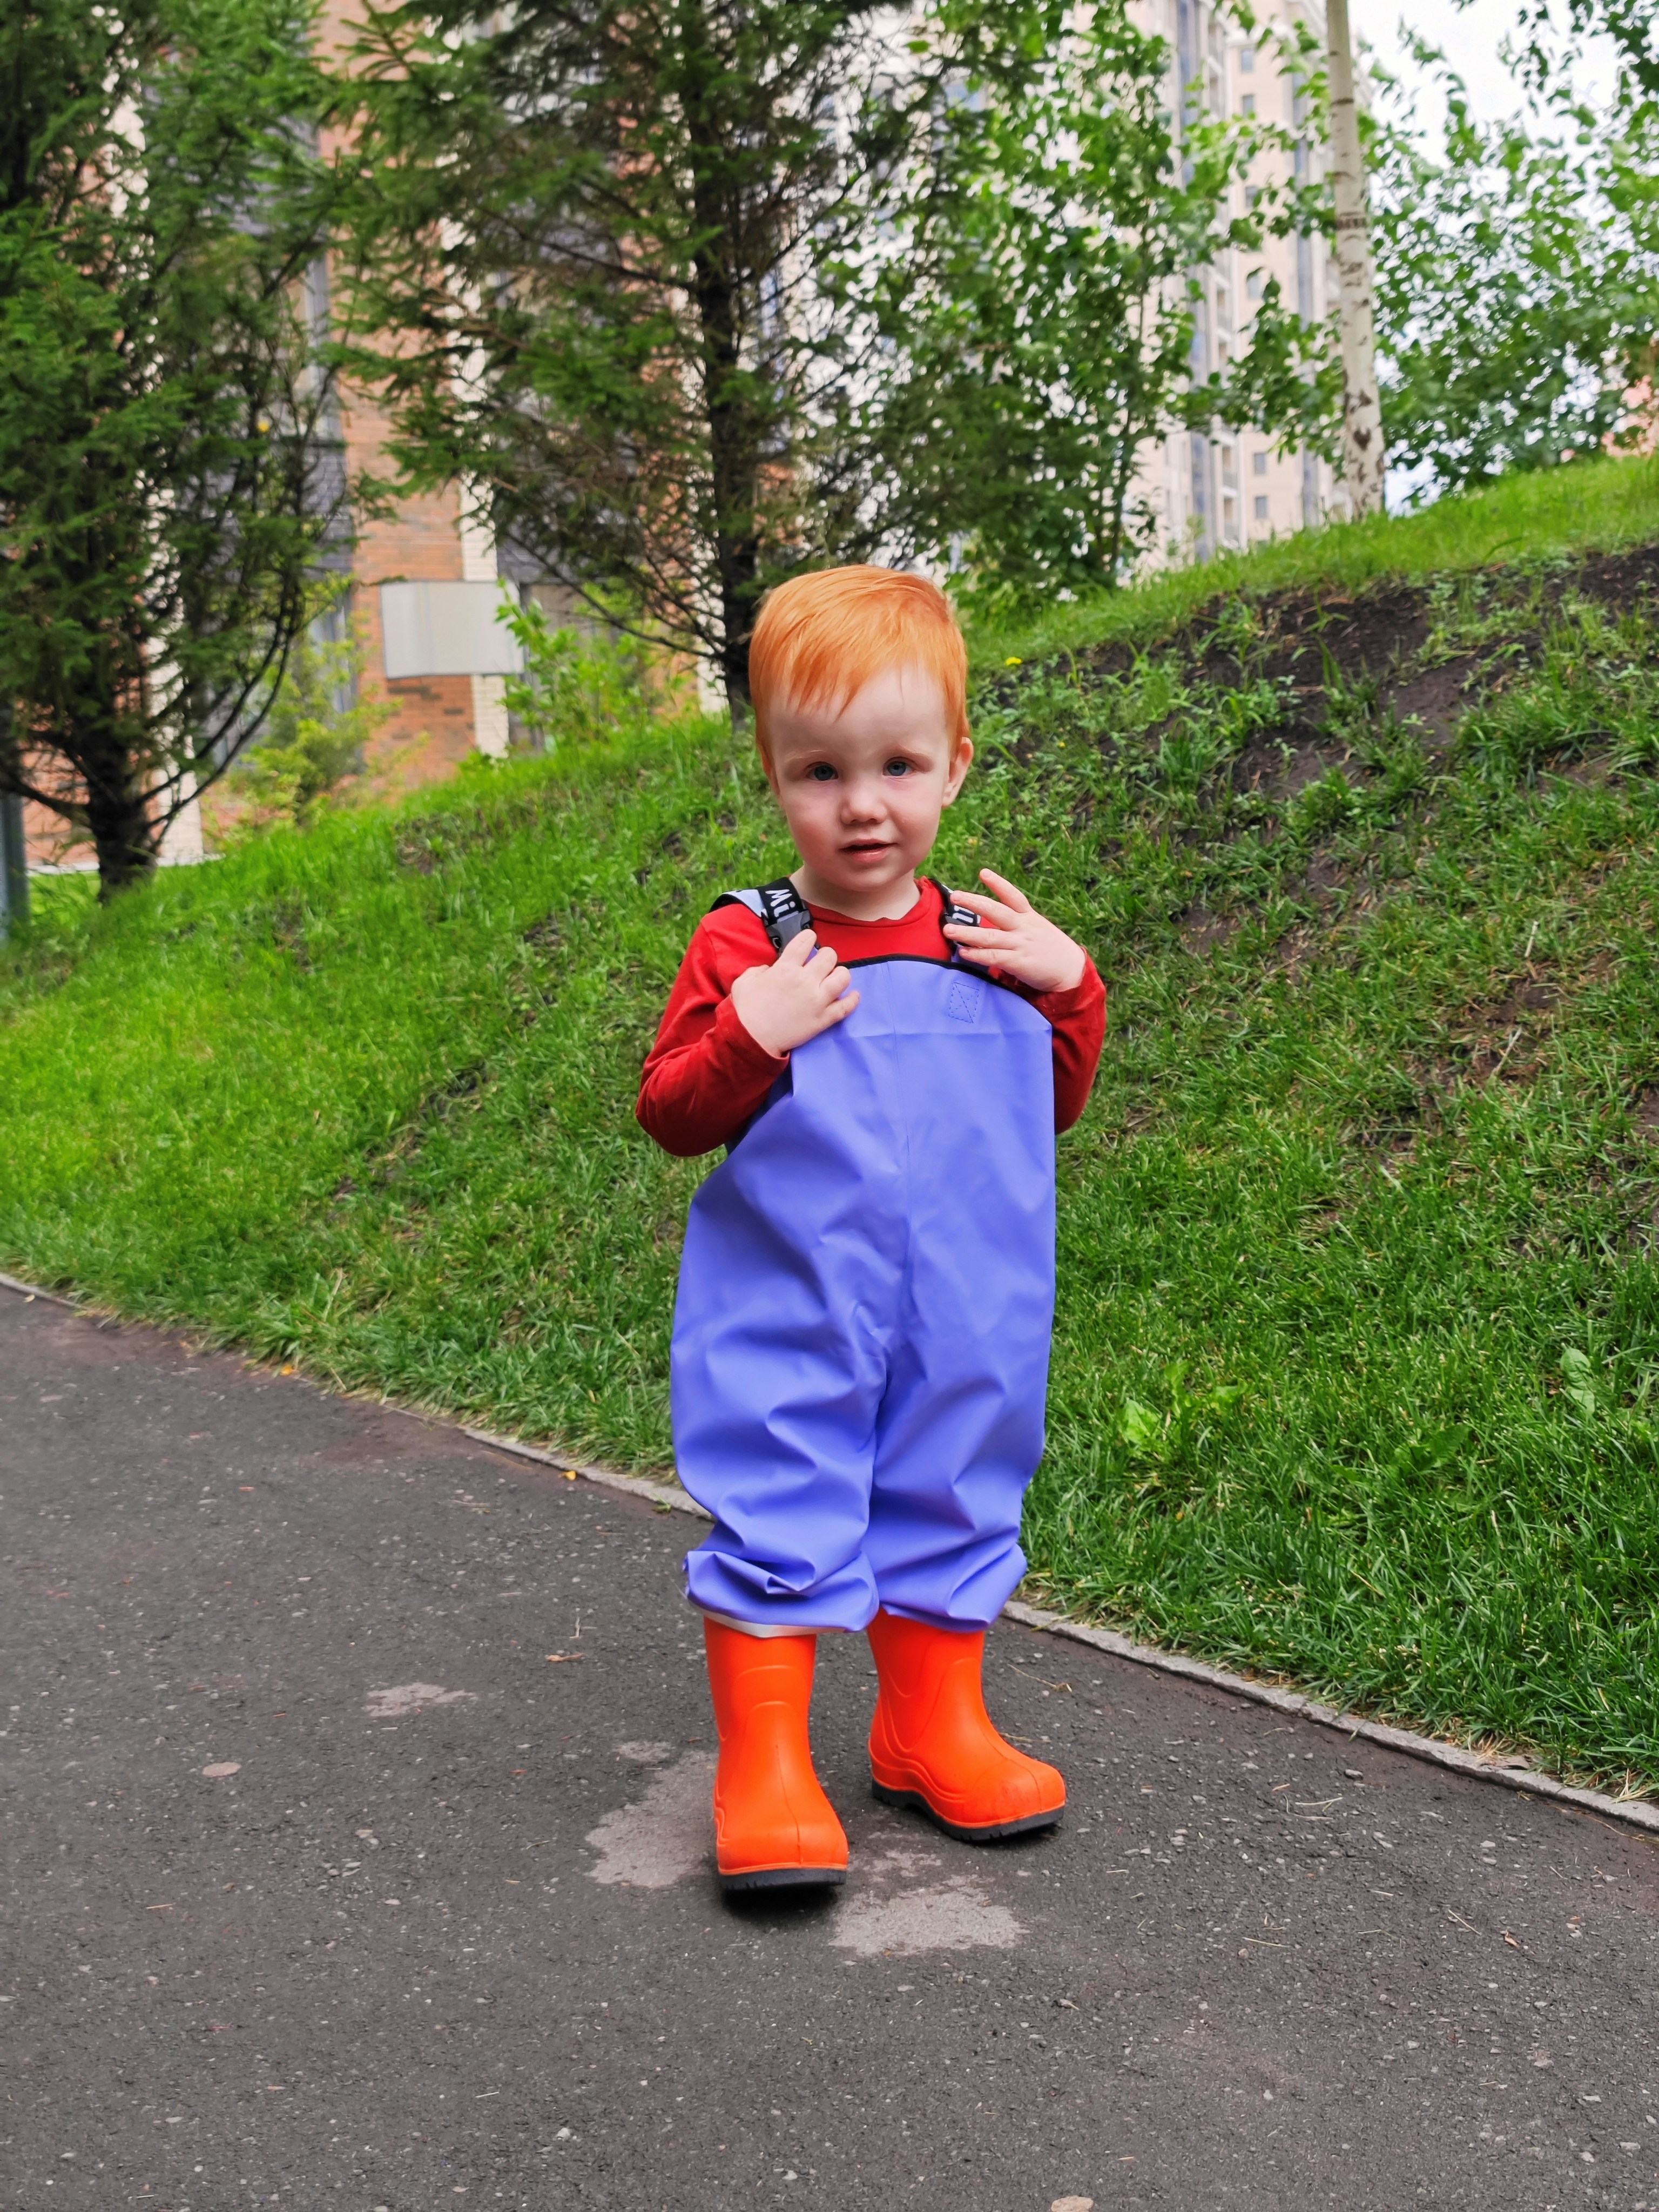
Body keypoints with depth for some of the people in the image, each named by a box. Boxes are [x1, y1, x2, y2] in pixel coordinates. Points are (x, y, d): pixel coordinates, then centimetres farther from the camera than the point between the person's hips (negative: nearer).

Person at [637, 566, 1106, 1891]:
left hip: (963, 1323, 4)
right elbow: (669, 1114, -7)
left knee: (951, 1504, 15)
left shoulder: (993, 943, 6)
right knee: (779, 1519, -2)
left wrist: (1071, 990, -3)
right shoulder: (747, 945, -7)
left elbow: (1052, 1109, 14)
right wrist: (749, 1035, -24)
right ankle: (764, 1767, 12)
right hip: (789, 1325, -4)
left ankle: (934, 1729, 34)